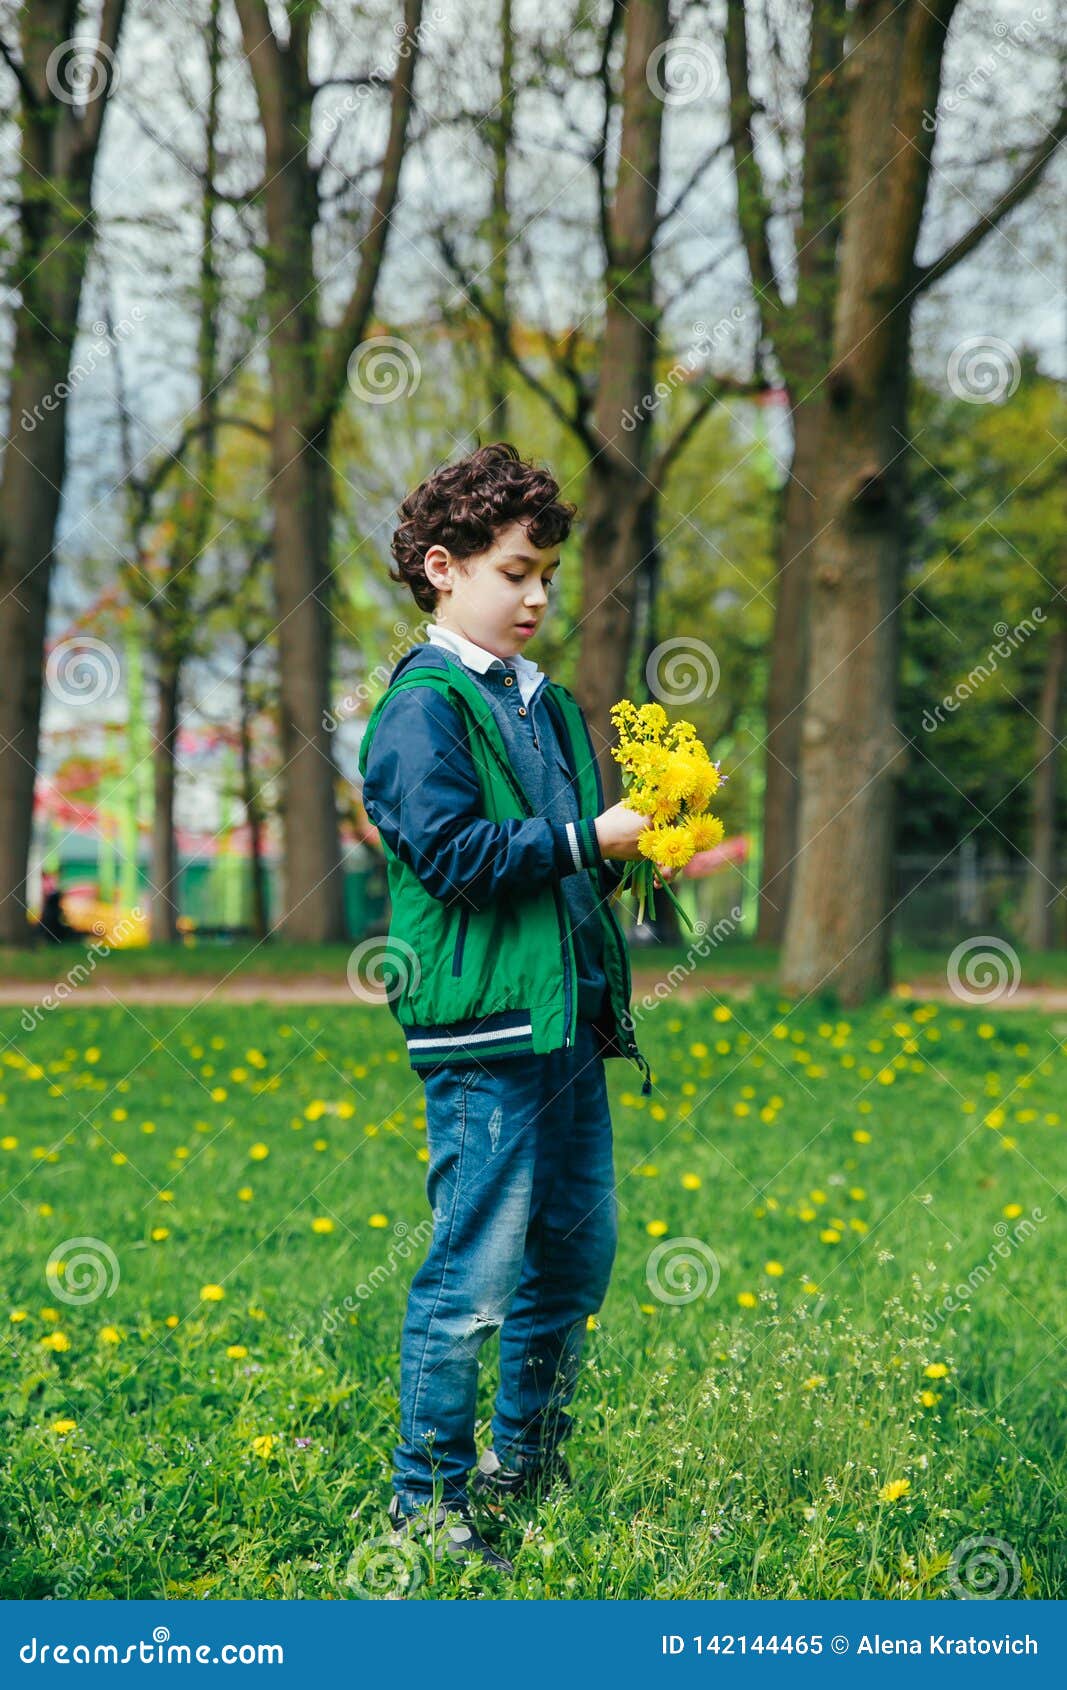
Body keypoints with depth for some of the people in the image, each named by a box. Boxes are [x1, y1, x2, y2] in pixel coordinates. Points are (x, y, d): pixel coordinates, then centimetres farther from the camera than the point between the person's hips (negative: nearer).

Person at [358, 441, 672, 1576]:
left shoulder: (551, 704, 18)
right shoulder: (424, 706, -7)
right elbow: (452, 850, -18)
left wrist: (637, 856, 5)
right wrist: (585, 840, -15)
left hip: (572, 1017, 9)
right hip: (483, 1026, -8)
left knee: (577, 1250, 15)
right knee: (475, 1273, -5)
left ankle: (525, 1461, 31)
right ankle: (425, 1500, 5)